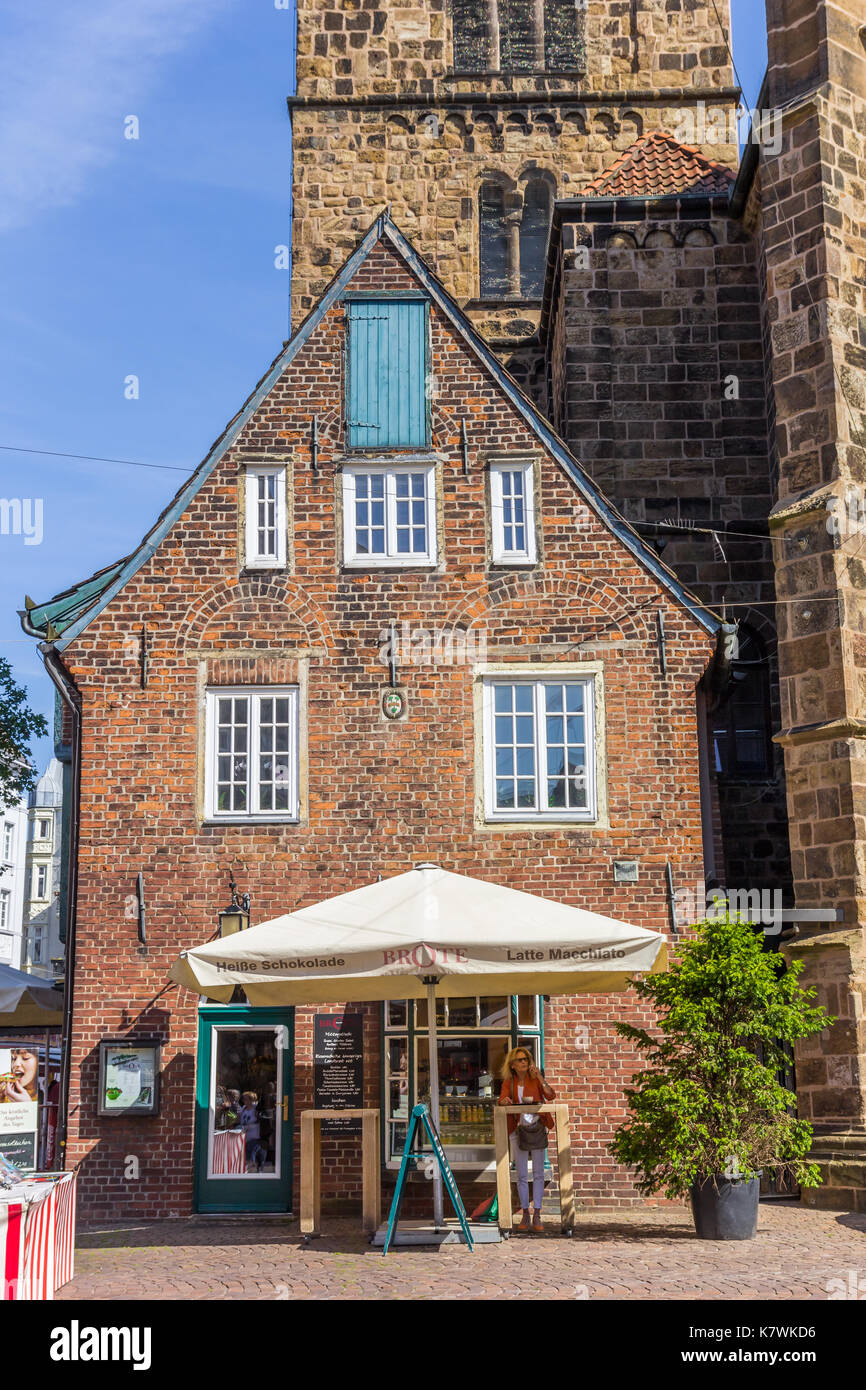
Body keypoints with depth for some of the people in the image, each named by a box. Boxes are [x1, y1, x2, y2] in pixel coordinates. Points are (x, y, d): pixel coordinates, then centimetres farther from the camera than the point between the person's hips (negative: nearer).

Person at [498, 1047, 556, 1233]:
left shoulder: (535, 1079, 4)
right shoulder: (508, 1082, 8)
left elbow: (550, 1096, -10)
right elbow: (502, 1100, -6)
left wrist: (539, 1077, -17)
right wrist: (505, 1101, -29)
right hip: (518, 1130, 1)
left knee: (538, 1174, -3)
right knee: (522, 1175, 4)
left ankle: (537, 1217, -1)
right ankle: (525, 1215, 12)